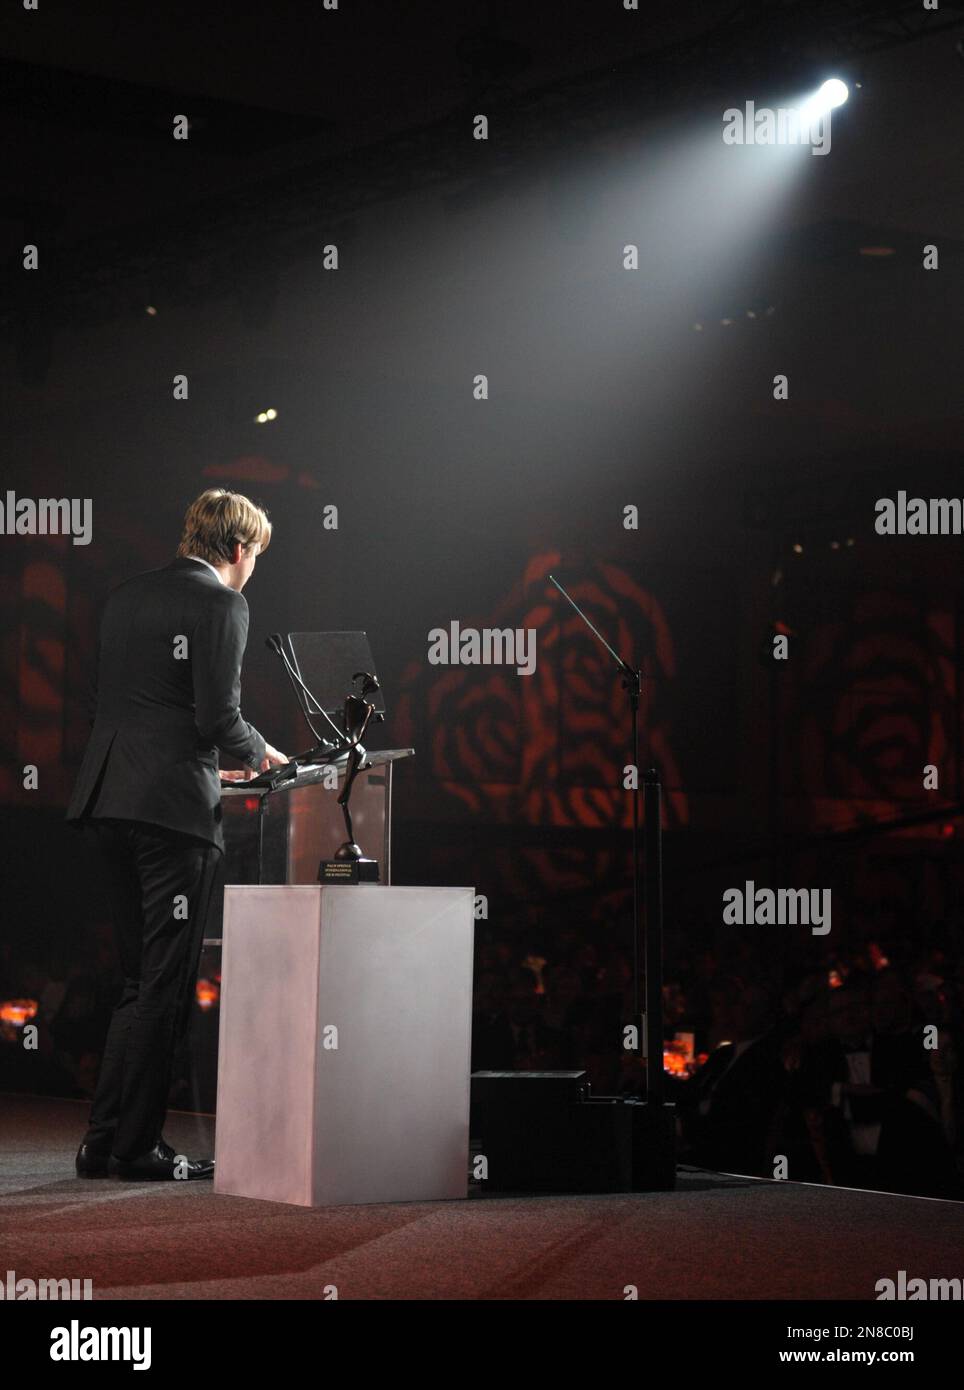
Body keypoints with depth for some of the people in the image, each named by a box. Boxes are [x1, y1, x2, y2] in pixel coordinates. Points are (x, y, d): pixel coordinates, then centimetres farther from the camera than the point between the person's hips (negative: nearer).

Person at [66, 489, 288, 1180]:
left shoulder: (126, 597, 17)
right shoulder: (220, 604, -6)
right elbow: (217, 715, -15)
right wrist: (258, 753, 6)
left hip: (108, 800, 8)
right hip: (174, 805, -8)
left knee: (141, 980, 15)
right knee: (166, 983, -1)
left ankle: (104, 1143, 15)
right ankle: (137, 1148, 2)